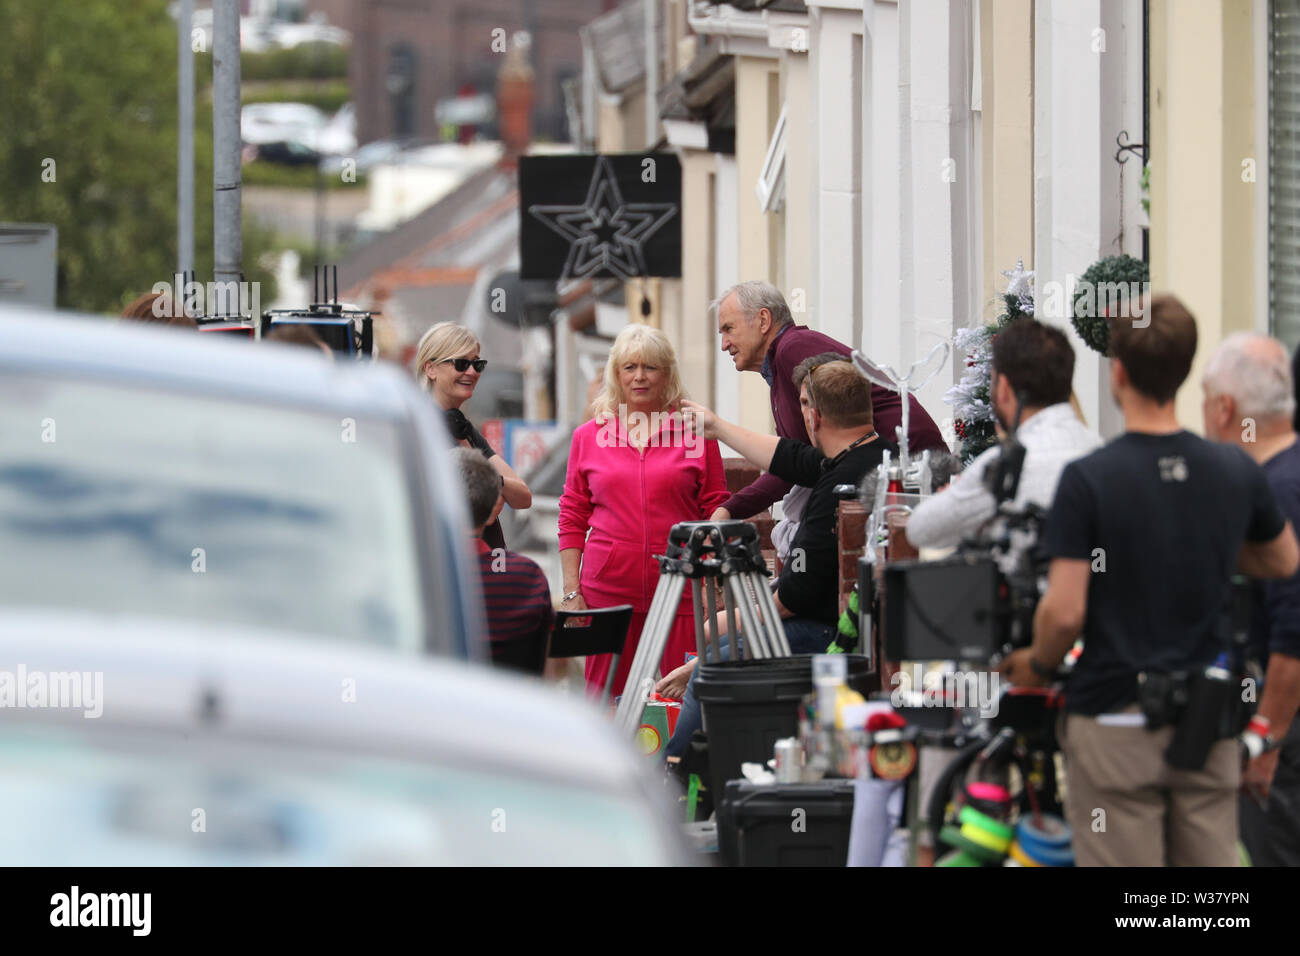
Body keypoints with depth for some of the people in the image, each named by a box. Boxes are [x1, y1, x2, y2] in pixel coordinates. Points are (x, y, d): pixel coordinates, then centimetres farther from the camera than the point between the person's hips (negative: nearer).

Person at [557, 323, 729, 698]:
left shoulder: (695, 432, 5)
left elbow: (716, 513, 7)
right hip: (608, 589, 1)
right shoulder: (588, 436, 10)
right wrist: (571, 592, 5)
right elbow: (572, 521, 12)